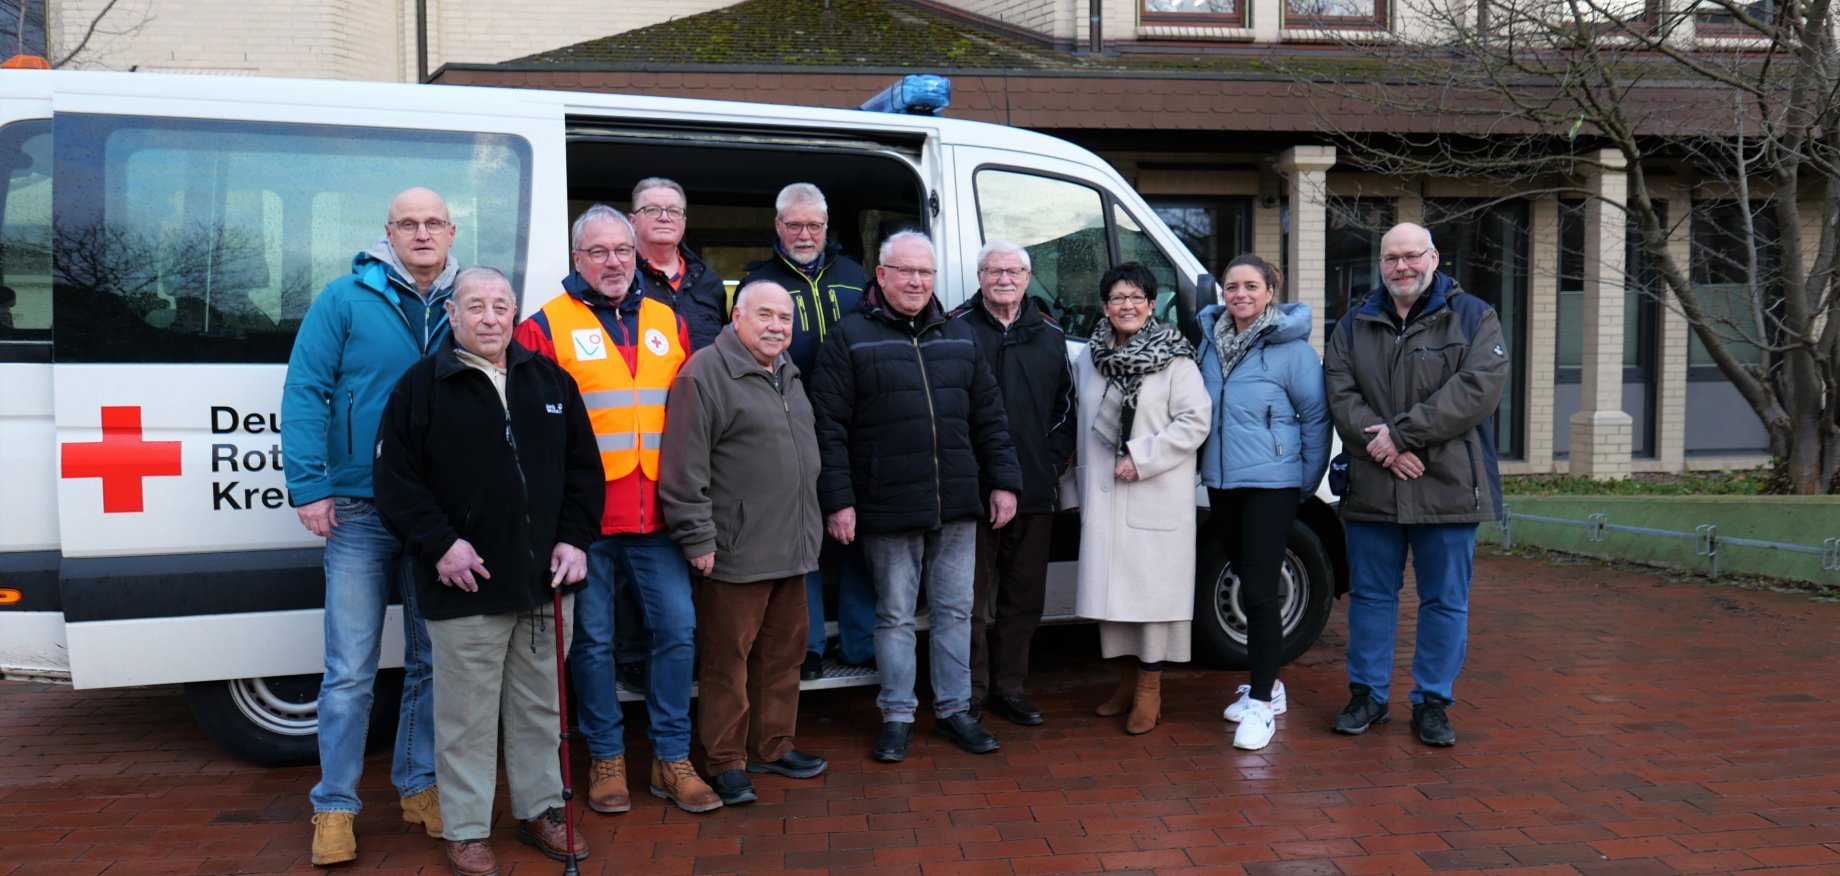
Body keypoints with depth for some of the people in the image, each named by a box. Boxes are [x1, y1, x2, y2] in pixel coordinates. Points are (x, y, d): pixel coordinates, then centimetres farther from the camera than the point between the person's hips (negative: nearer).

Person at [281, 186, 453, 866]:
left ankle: (418, 785, 26)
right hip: (360, 512, -3)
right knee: (350, 670, 1)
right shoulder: (345, 300, -1)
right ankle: (335, 807, 13)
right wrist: (309, 487, -12)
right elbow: (304, 393, -4)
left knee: (430, 662, 12)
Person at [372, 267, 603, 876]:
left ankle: (540, 809, 31)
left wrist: (575, 538, 2)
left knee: (541, 705, 15)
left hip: (546, 580, 4)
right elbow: (395, 477, -4)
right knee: (467, 715, 3)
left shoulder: (550, 380, 10)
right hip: (466, 587, -4)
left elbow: (584, 466, 13)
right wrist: (440, 543, -13)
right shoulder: (422, 385, -1)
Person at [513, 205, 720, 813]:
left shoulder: (667, 322, 13)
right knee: (593, 638, 6)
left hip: (657, 513, 4)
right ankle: (606, 757, 22)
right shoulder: (545, 327, 0)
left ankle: (671, 759, 18)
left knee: (677, 627, 5)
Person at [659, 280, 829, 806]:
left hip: (791, 549, 8)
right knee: (728, 659, 1)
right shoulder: (705, 374, -11)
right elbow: (684, 468, -15)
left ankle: (773, 747, 30)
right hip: (735, 554, -8)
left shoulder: (788, 376, 16)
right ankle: (726, 763, 14)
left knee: (784, 654, 16)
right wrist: (698, 538, -17)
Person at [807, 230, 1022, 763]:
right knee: (895, 614, 6)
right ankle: (897, 717, 18)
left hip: (957, 505, 4)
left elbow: (988, 416, 14)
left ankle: (955, 709, 25)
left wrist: (1003, 481, 7)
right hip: (888, 508, -4)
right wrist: (837, 500, -13)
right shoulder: (850, 338, -2)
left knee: (956, 609, 11)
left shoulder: (958, 337, 12)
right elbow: (829, 427, -7)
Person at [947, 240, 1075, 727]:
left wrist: (1055, 459, 5)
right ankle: (969, 695, 14)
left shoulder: (1049, 335, 12)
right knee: (972, 598, 2)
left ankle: (1009, 688, 24)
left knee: (1024, 597, 12)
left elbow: (1065, 403, 17)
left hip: (1036, 491, 4)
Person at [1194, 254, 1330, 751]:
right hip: (1220, 483, 6)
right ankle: (1266, 685, 27)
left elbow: (1316, 416, -5)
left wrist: (1308, 481, -4)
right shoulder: (1211, 340, 8)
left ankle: (1261, 704, 0)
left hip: (1270, 485, -6)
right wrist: (1206, 466, 12)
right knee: (1248, 585, 14)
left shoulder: (1291, 348, -8)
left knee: (1259, 591, -8)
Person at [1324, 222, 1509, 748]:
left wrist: (1403, 433, -17)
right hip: (1370, 490, 2)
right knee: (1370, 595, 11)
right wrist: (1383, 445, -16)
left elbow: (1478, 388, -12)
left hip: (1448, 488, -2)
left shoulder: (1473, 318, 2)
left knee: (1446, 601, 6)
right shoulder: (1354, 326, 11)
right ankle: (1368, 694, 23)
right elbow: (1341, 395, -1)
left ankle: (1433, 701, 19)